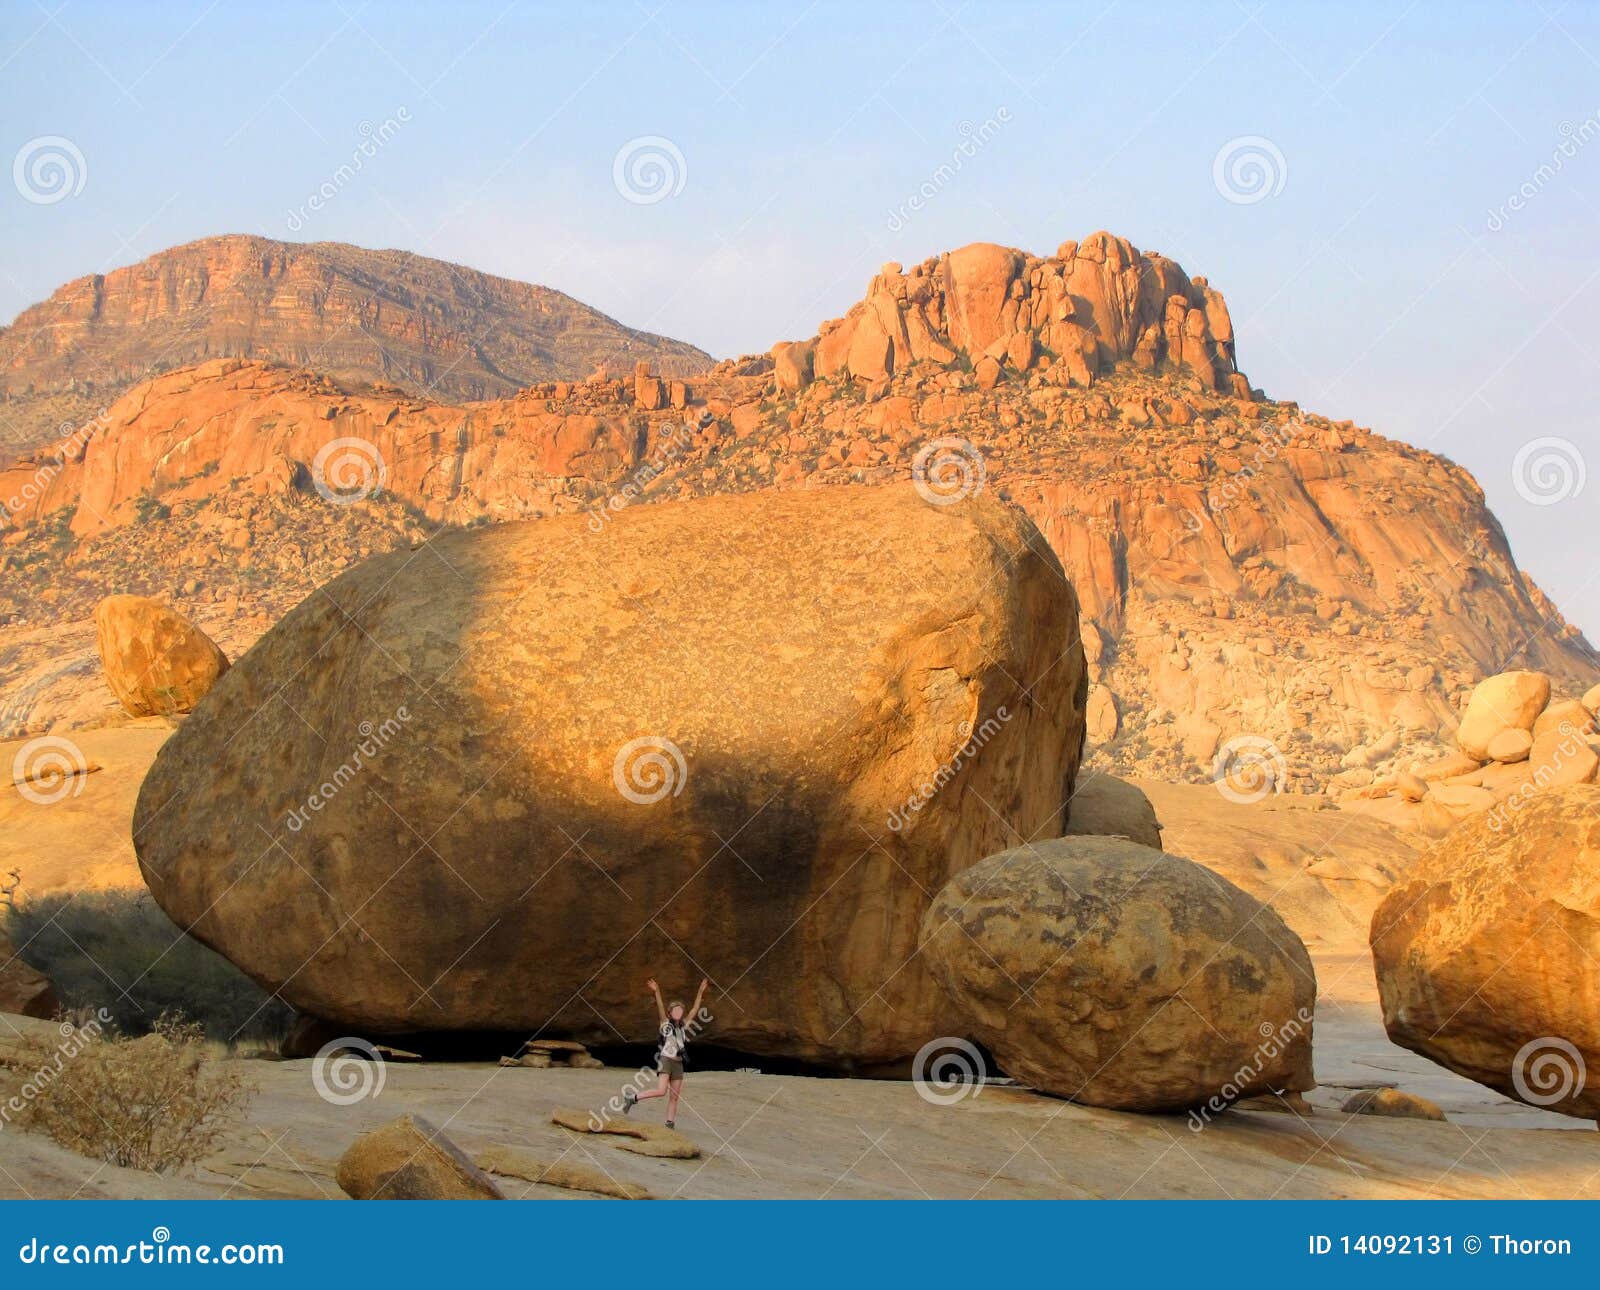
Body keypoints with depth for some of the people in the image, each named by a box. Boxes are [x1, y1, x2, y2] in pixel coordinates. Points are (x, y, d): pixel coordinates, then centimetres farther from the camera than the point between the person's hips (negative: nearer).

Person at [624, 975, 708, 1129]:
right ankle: (632, 1098, -6)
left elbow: (695, 1009, 15)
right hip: (666, 1060, -6)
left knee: (674, 1097, 3)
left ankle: (670, 1125, 5)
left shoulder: (683, 1025, 15)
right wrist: (656, 992, -27)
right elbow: (660, 1007, -12)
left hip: (678, 1063, 6)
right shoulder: (666, 1023, 2)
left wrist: (701, 991, 12)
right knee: (661, 1091, -20)